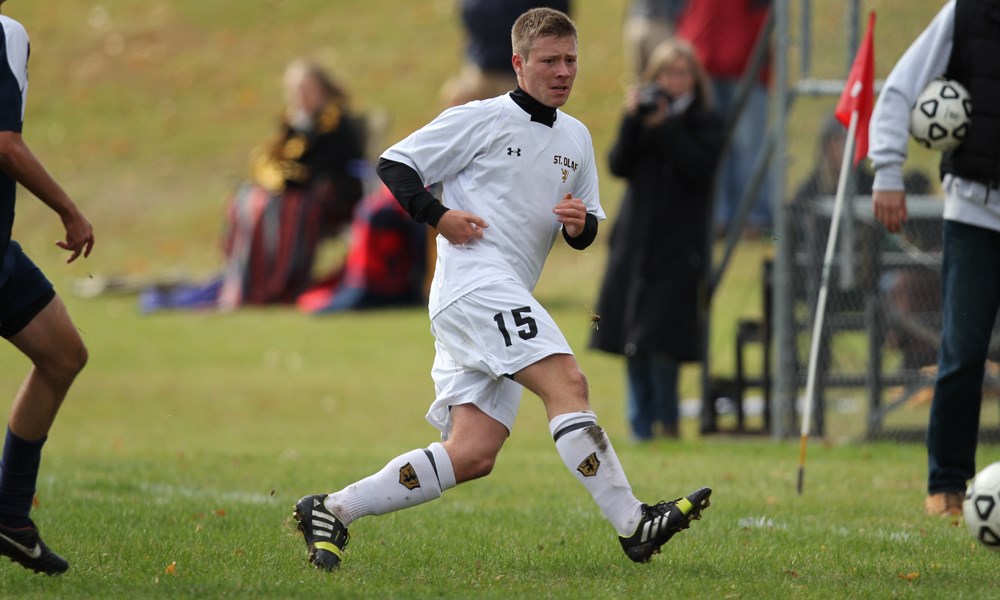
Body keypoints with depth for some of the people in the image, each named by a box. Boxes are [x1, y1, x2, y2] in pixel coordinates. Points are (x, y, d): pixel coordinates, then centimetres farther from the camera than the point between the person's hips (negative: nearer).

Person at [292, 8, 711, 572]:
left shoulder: (576, 138, 19)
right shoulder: (480, 119, -1)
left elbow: (588, 229, 25)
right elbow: (394, 164, 2)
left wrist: (580, 225, 1)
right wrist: (438, 216, -13)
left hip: (508, 301, 8)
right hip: (474, 279, -8)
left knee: (472, 455, -1)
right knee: (568, 383, -23)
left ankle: (333, 510, 4)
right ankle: (633, 524, -28)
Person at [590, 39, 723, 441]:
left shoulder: (706, 122, 2)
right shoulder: (644, 114, 10)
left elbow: (699, 167, -14)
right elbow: (619, 165, -1)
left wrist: (666, 127, -17)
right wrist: (632, 121, -13)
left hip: (678, 245, -4)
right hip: (636, 239, 4)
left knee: (662, 340, -11)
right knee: (632, 342, 4)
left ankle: (666, 420, 3)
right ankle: (640, 424, 12)